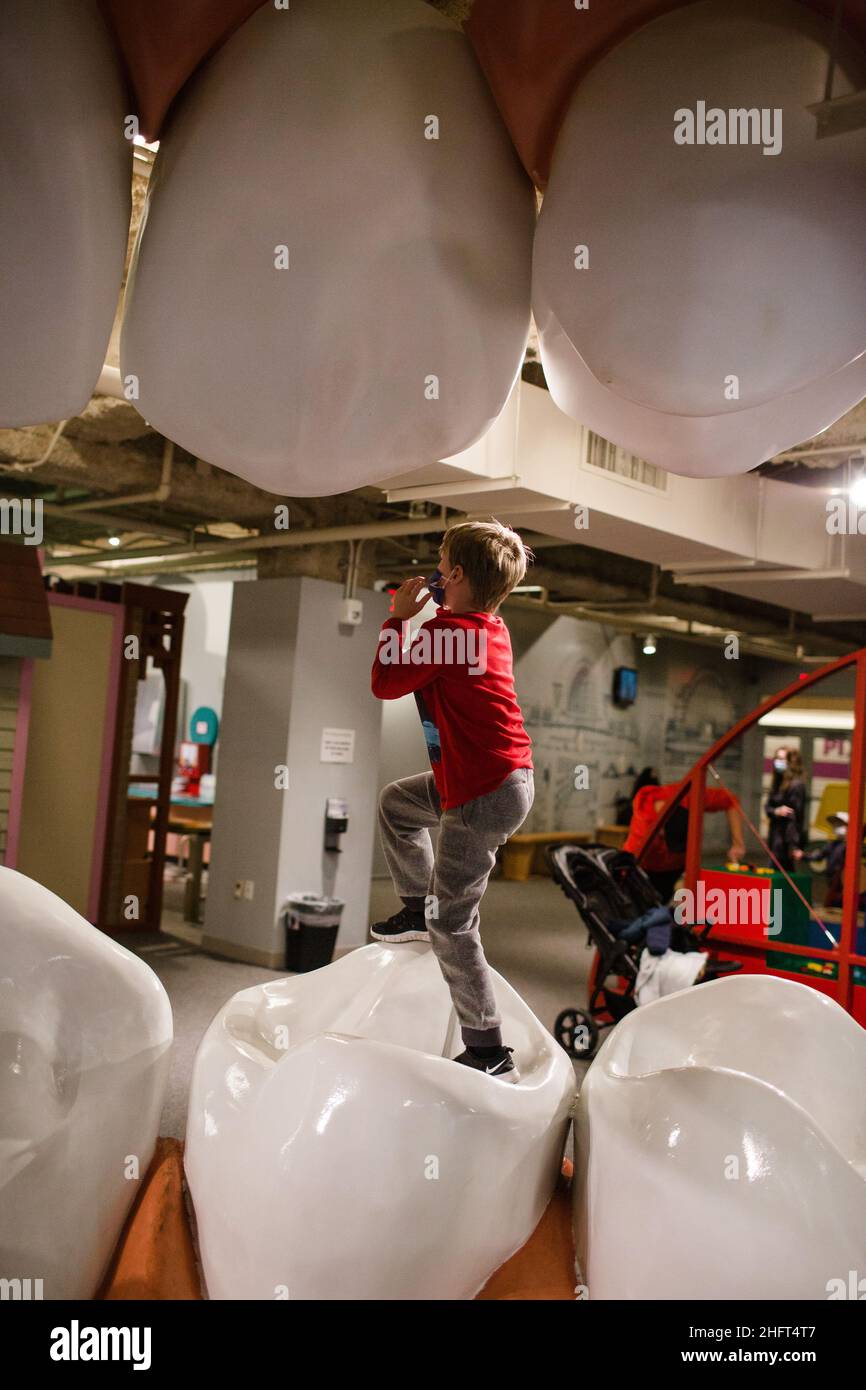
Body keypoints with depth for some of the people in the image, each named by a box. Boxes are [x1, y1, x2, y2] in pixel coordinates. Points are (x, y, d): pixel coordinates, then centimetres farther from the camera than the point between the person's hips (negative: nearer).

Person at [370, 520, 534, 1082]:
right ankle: (417, 908, 39)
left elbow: (386, 683, -11)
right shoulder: (490, 626, 7)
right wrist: (424, 612, 14)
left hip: (482, 797, -10)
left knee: (454, 926, -1)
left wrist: (397, 617, -2)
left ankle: (490, 1054, 6)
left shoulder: (445, 631, -20)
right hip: (508, 777, 10)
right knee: (397, 802, 30)